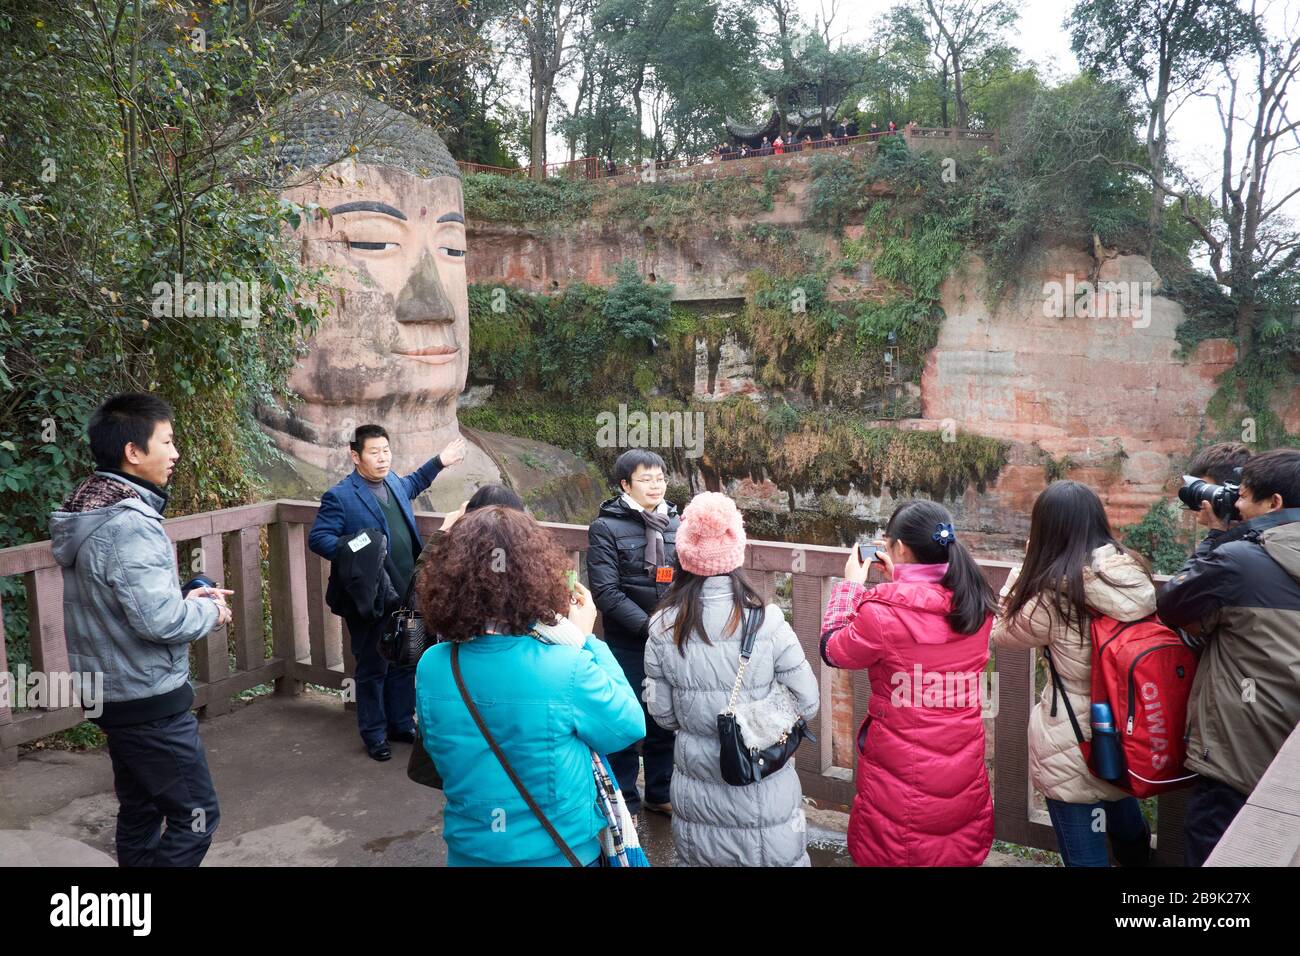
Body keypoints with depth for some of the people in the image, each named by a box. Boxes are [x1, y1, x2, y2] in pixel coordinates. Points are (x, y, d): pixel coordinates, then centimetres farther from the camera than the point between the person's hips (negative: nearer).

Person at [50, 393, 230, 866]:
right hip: (149, 699, -10)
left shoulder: (91, 511, 6)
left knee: (141, 809, 20)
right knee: (195, 815, 1)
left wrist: (185, 595, 7)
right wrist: (210, 611, -11)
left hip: (113, 692, 10)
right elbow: (161, 622, -29)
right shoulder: (129, 526, -25)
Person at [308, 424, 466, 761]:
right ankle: (374, 734, 22)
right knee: (373, 669, 7)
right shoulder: (340, 497, -13)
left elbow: (412, 484, 32)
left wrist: (439, 461, 29)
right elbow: (318, 538, -14)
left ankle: (401, 724, 32)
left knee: (404, 664, 17)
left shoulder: (393, 483, 8)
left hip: (406, 594, 7)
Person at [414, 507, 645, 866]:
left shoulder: (431, 666, -15)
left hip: (469, 850, 3)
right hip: (560, 853, -3)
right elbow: (630, 727, -10)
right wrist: (586, 640, -5)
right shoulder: (566, 667, -27)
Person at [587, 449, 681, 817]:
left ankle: (661, 793, 34)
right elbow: (606, 591, -14)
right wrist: (649, 626, -20)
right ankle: (624, 801, 25)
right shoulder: (606, 527, -7)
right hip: (627, 645, -4)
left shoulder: (675, 522, 6)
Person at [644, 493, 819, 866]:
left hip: (696, 787, 2)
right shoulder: (766, 622, -17)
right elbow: (807, 703, -8)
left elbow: (662, 714, -1)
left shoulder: (663, 627, -10)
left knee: (700, 858, 22)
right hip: (762, 791, -2)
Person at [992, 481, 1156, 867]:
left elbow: (1003, 633, -5)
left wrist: (1020, 574, 5)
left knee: (1086, 854, 10)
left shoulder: (1054, 593, -23)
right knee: (1130, 834, 30)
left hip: (1075, 745, -6)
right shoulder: (1133, 570, -6)